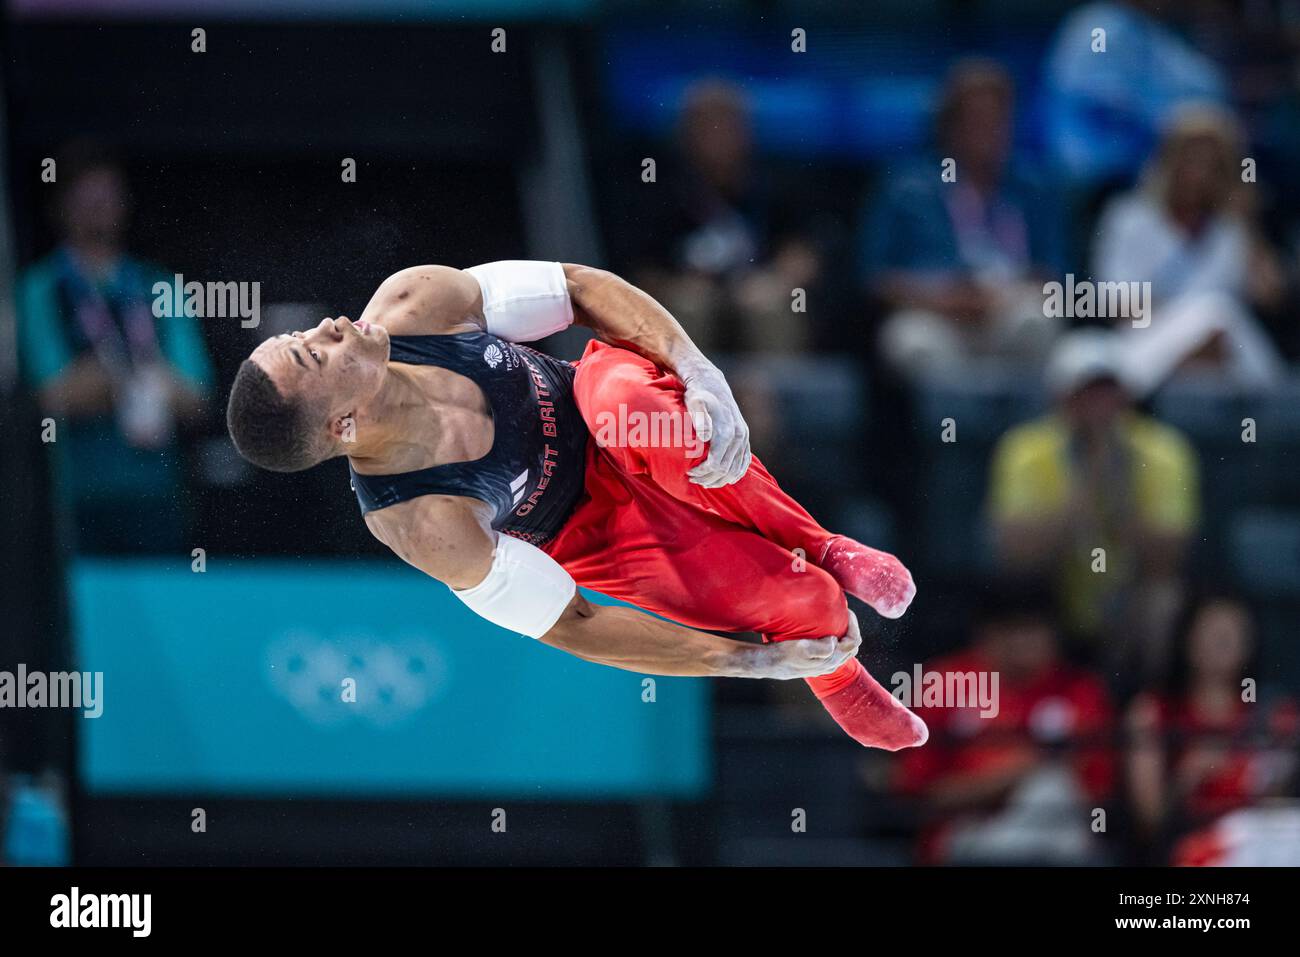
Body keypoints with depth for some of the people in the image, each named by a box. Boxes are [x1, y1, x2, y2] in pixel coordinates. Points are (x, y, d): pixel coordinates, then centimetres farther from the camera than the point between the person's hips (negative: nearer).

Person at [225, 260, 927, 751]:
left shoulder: (416, 301, -29)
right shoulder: (424, 529, -36)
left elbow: (581, 289, -14)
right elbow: (571, 628, -25)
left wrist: (701, 377, -28)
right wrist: (754, 662, -20)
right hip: (584, 526, -3)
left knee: (632, 399, -34)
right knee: (806, 607, -18)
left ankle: (818, 549, -4)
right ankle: (840, 686, 24)